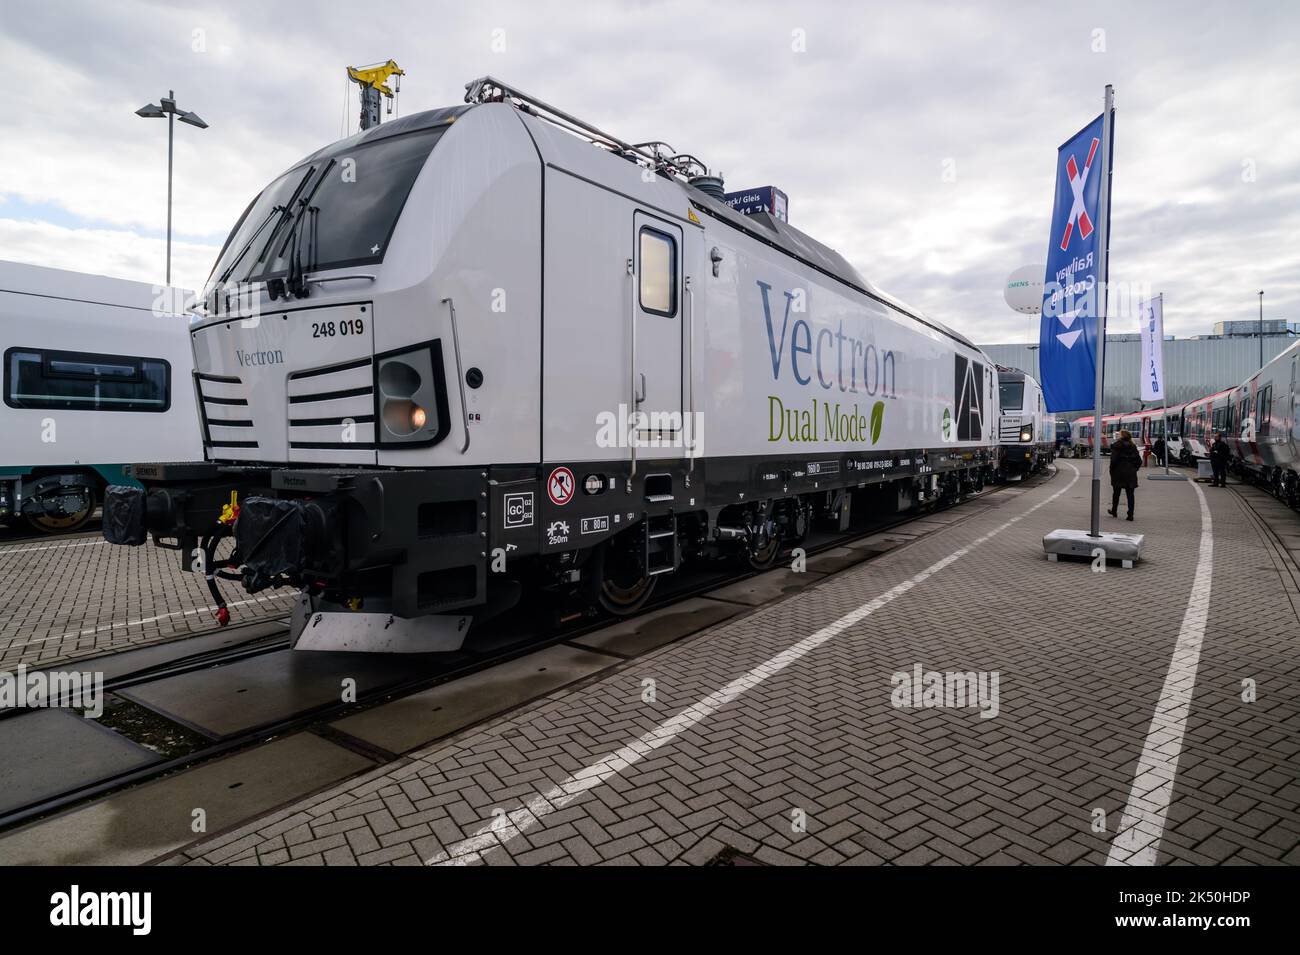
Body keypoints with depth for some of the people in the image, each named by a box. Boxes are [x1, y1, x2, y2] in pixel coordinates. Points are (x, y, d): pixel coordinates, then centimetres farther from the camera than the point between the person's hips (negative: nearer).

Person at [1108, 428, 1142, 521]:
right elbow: (1139, 461, 5)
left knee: (1116, 493, 13)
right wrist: (1134, 469, 14)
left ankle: (1114, 511, 27)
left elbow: (1113, 460, -15)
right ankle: (1130, 515, 0)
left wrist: (1111, 471, -5)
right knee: (1130, 494, 4)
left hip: (1118, 473, -3)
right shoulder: (1133, 446, 5)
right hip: (1131, 474, 3)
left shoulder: (1116, 446, -9)